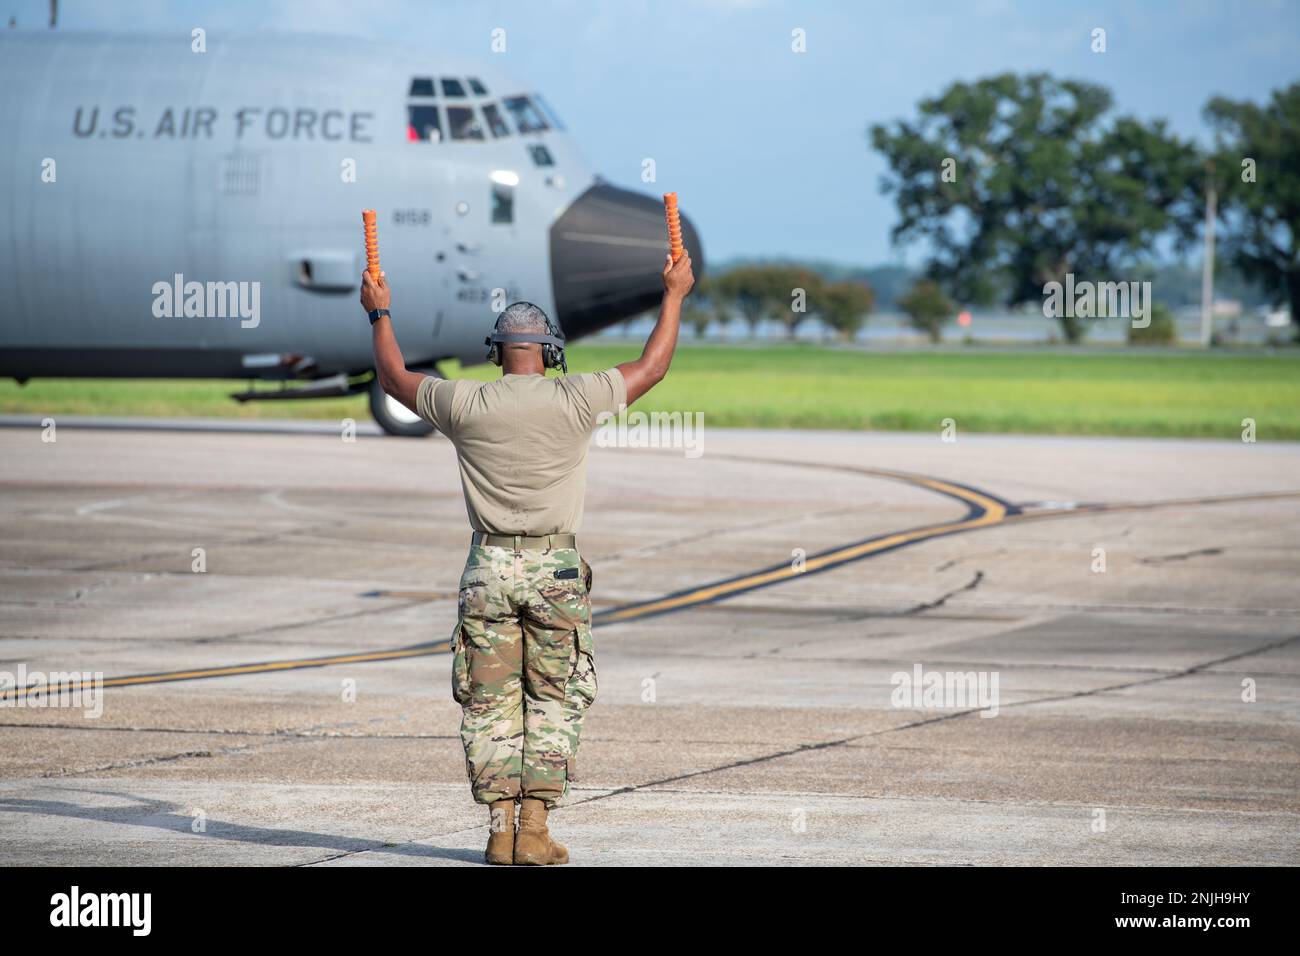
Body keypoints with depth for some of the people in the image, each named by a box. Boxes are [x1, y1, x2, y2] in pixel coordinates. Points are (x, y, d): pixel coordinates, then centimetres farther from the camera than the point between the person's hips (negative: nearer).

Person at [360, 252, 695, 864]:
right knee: (553, 703, 5)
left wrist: (380, 315, 28)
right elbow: (652, 367, 6)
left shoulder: (466, 405, -5)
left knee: (489, 705, 6)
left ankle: (501, 831, 3)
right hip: (556, 571, -1)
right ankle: (534, 831, -3)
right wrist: (674, 295, 19)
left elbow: (394, 379, 13)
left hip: (488, 571, 1)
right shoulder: (574, 400, -7)